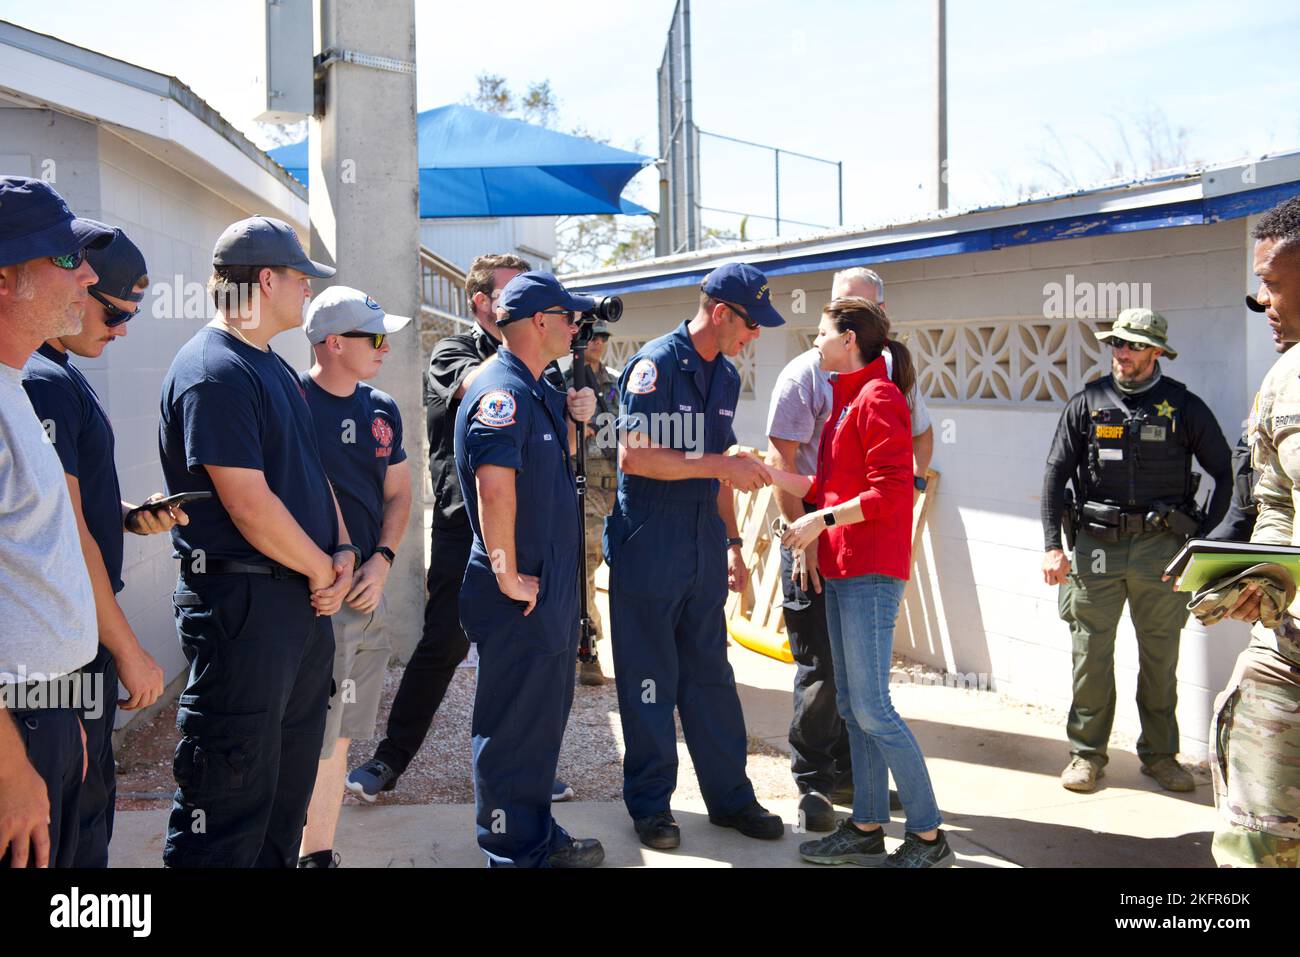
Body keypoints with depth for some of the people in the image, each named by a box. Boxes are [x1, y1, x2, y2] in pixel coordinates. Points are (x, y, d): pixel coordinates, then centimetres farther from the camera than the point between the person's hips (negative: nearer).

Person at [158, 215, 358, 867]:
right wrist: (323, 570, -9)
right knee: (234, 789, -1)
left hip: (304, 597, 10)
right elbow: (249, 503, -21)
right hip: (243, 600, -10)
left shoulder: (274, 368, 15)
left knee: (290, 783, 19)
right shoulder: (213, 370, -15)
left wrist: (343, 553, 2)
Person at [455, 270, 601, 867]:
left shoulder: (539, 392, 13)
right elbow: (495, 485, -32)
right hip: (520, 594, -10)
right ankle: (513, 851, 16)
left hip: (552, 585, 10)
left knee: (545, 715, 20)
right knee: (513, 725, 3)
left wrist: (575, 418, 9)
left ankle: (539, 837, 35)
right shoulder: (501, 391, -18)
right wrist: (508, 575, -25)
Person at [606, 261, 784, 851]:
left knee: (711, 677, 13)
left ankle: (730, 796, 24)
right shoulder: (655, 364, -12)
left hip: (703, 553, 7)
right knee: (650, 682, 4)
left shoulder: (726, 376, 12)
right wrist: (723, 465, -22)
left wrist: (732, 542, 17)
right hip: (648, 552, -7)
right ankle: (650, 803, 18)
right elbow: (634, 455, -22)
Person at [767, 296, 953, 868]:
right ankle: (867, 827, 21)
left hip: (871, 572, -10)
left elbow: (890, 491, -19)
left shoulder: (878, 398, -11)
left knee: (871, 708, -8)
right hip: (841, 569, 10)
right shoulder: (846, 400, 19)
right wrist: (766, 473, 13)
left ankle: (928, 837, 3)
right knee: (852, 706, 12)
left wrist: (823, 520, -18)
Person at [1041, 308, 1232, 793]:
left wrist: (1202, 533, 2)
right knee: (1091, 652, 3)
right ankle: (1086, 753, 15)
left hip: (1161, 547, 0)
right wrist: (1052, 545, -3)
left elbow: (1225, 474, 9)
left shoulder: (1183, 406, 3)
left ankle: (1160, 753, 22)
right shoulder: (1087, 403, 4)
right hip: (1097, 545, 0)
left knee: (1161, 655, 8)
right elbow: (1055, 474, 3)